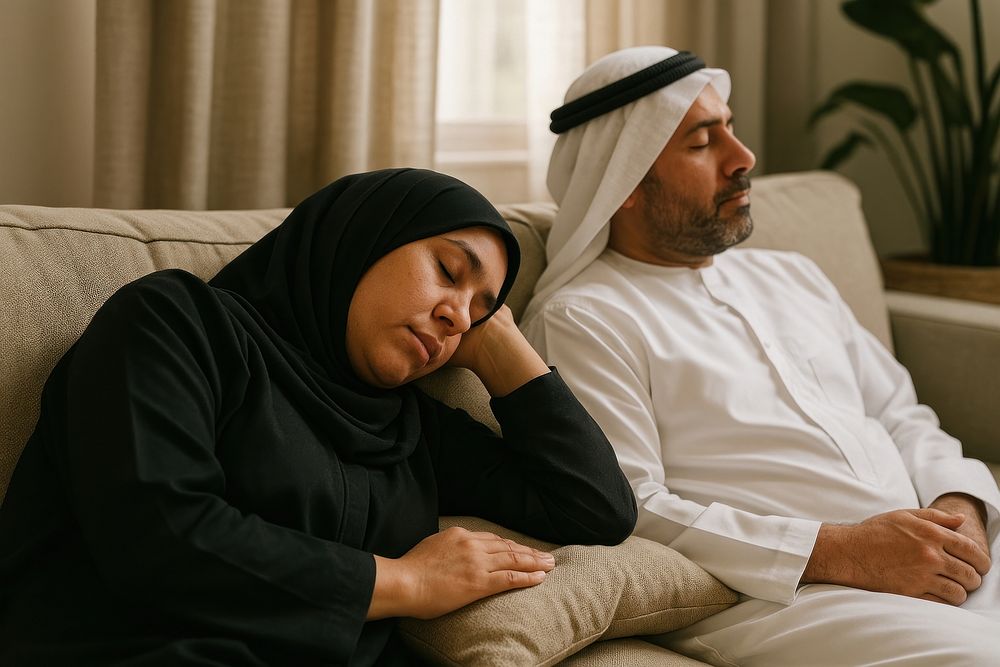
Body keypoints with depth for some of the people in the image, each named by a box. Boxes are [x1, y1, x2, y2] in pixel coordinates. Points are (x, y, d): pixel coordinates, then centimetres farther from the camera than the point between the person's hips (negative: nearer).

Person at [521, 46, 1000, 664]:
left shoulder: (792, 277, 23)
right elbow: (627, 514, -12)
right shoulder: (579, 321, -2)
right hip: (780, 598, -8)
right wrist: (839, 552, -16)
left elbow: (901, 416, 23)